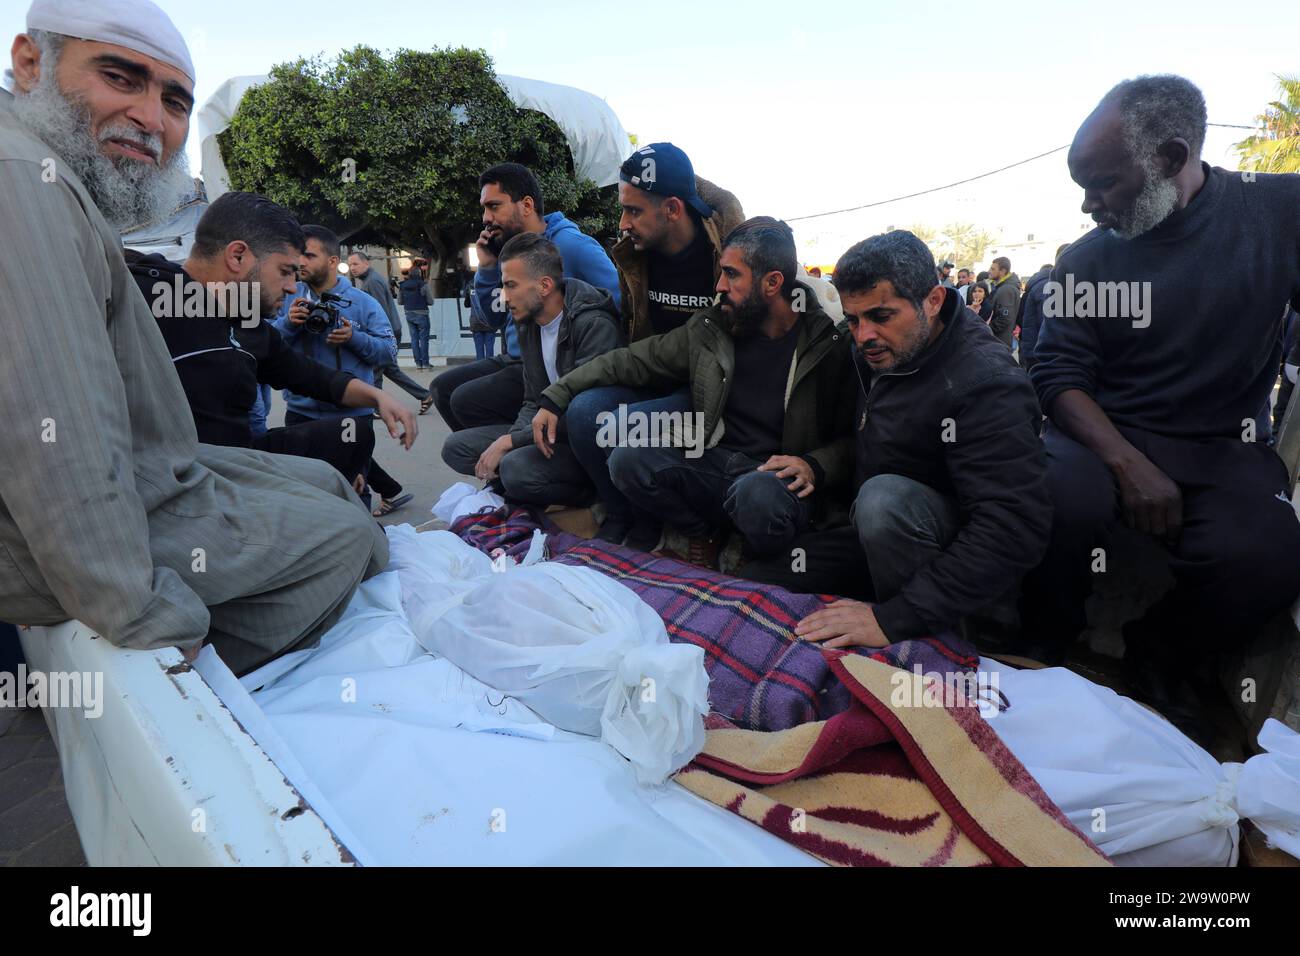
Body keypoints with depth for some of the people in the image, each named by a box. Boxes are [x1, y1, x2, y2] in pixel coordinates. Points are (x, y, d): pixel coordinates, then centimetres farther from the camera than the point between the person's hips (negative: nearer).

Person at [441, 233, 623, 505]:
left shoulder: (594, 325, -20)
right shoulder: (528, 325, 8)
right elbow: (533, 402, 14)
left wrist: (510, 441, -21)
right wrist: (510, 439, -9)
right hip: (549, 433, 8)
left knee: (517, 468, -33)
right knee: (455, 447, -1)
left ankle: (592, 497, -8)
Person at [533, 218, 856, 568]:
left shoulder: (831, 344, -6)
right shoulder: (708, 329, 5)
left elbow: (852, 437, -2)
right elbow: (630, 361, 9)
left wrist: (815, 465, -23)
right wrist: (555, 397, 4)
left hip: (779, 478, -4)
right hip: (715, 465, 4)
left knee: (756, 494, -39)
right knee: (627, 459, -20)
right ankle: (706, 534, 3)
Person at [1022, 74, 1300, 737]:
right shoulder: (1086, 259, 4)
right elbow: (1059, 376, -3)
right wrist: (1128, 465, -20)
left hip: (1225, 448, 0)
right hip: (1107, 440, 1)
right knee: (1064, 498, -34)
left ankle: (1160, 660, 3)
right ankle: (1046, 658, -4)